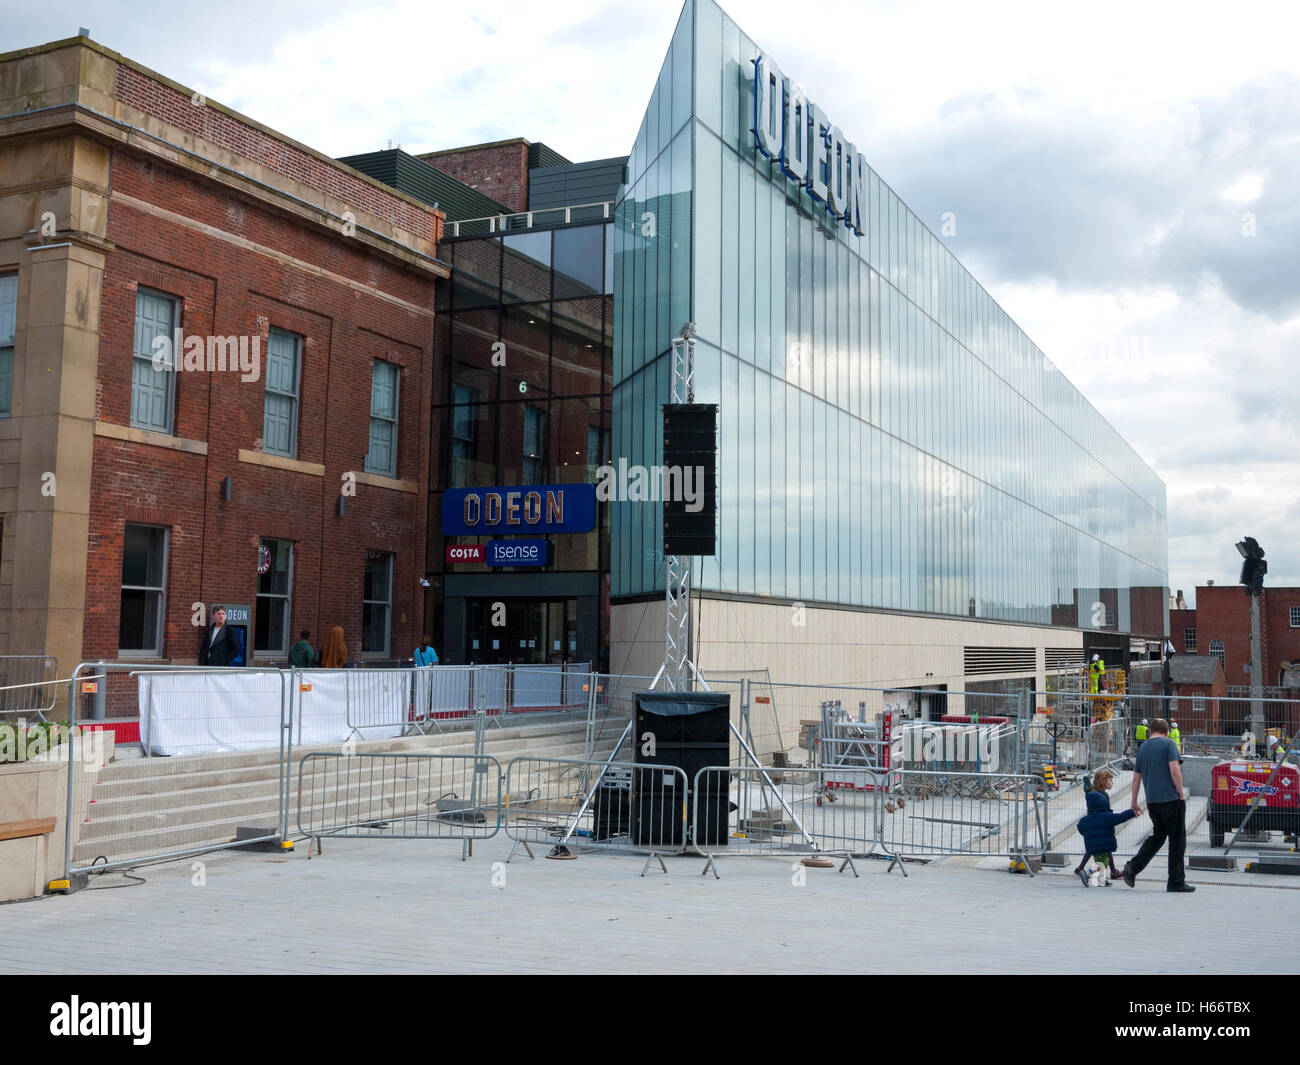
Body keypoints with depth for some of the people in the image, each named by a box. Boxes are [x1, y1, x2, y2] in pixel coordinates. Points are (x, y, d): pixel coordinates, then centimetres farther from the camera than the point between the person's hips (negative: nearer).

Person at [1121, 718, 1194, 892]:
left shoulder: (1143, 747, 14)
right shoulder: (1168, 744, -4)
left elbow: (1136, 778, 16)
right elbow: (1175, 770, -16)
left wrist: (1134, 803, 22)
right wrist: (1181, 794, -8)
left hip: (1152, 801, 7)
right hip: (1170, 798, -6)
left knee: (1157, 837, 16)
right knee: (1177, 839, 1)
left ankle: (1132, 868, 3)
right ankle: (1176, 882, 3)